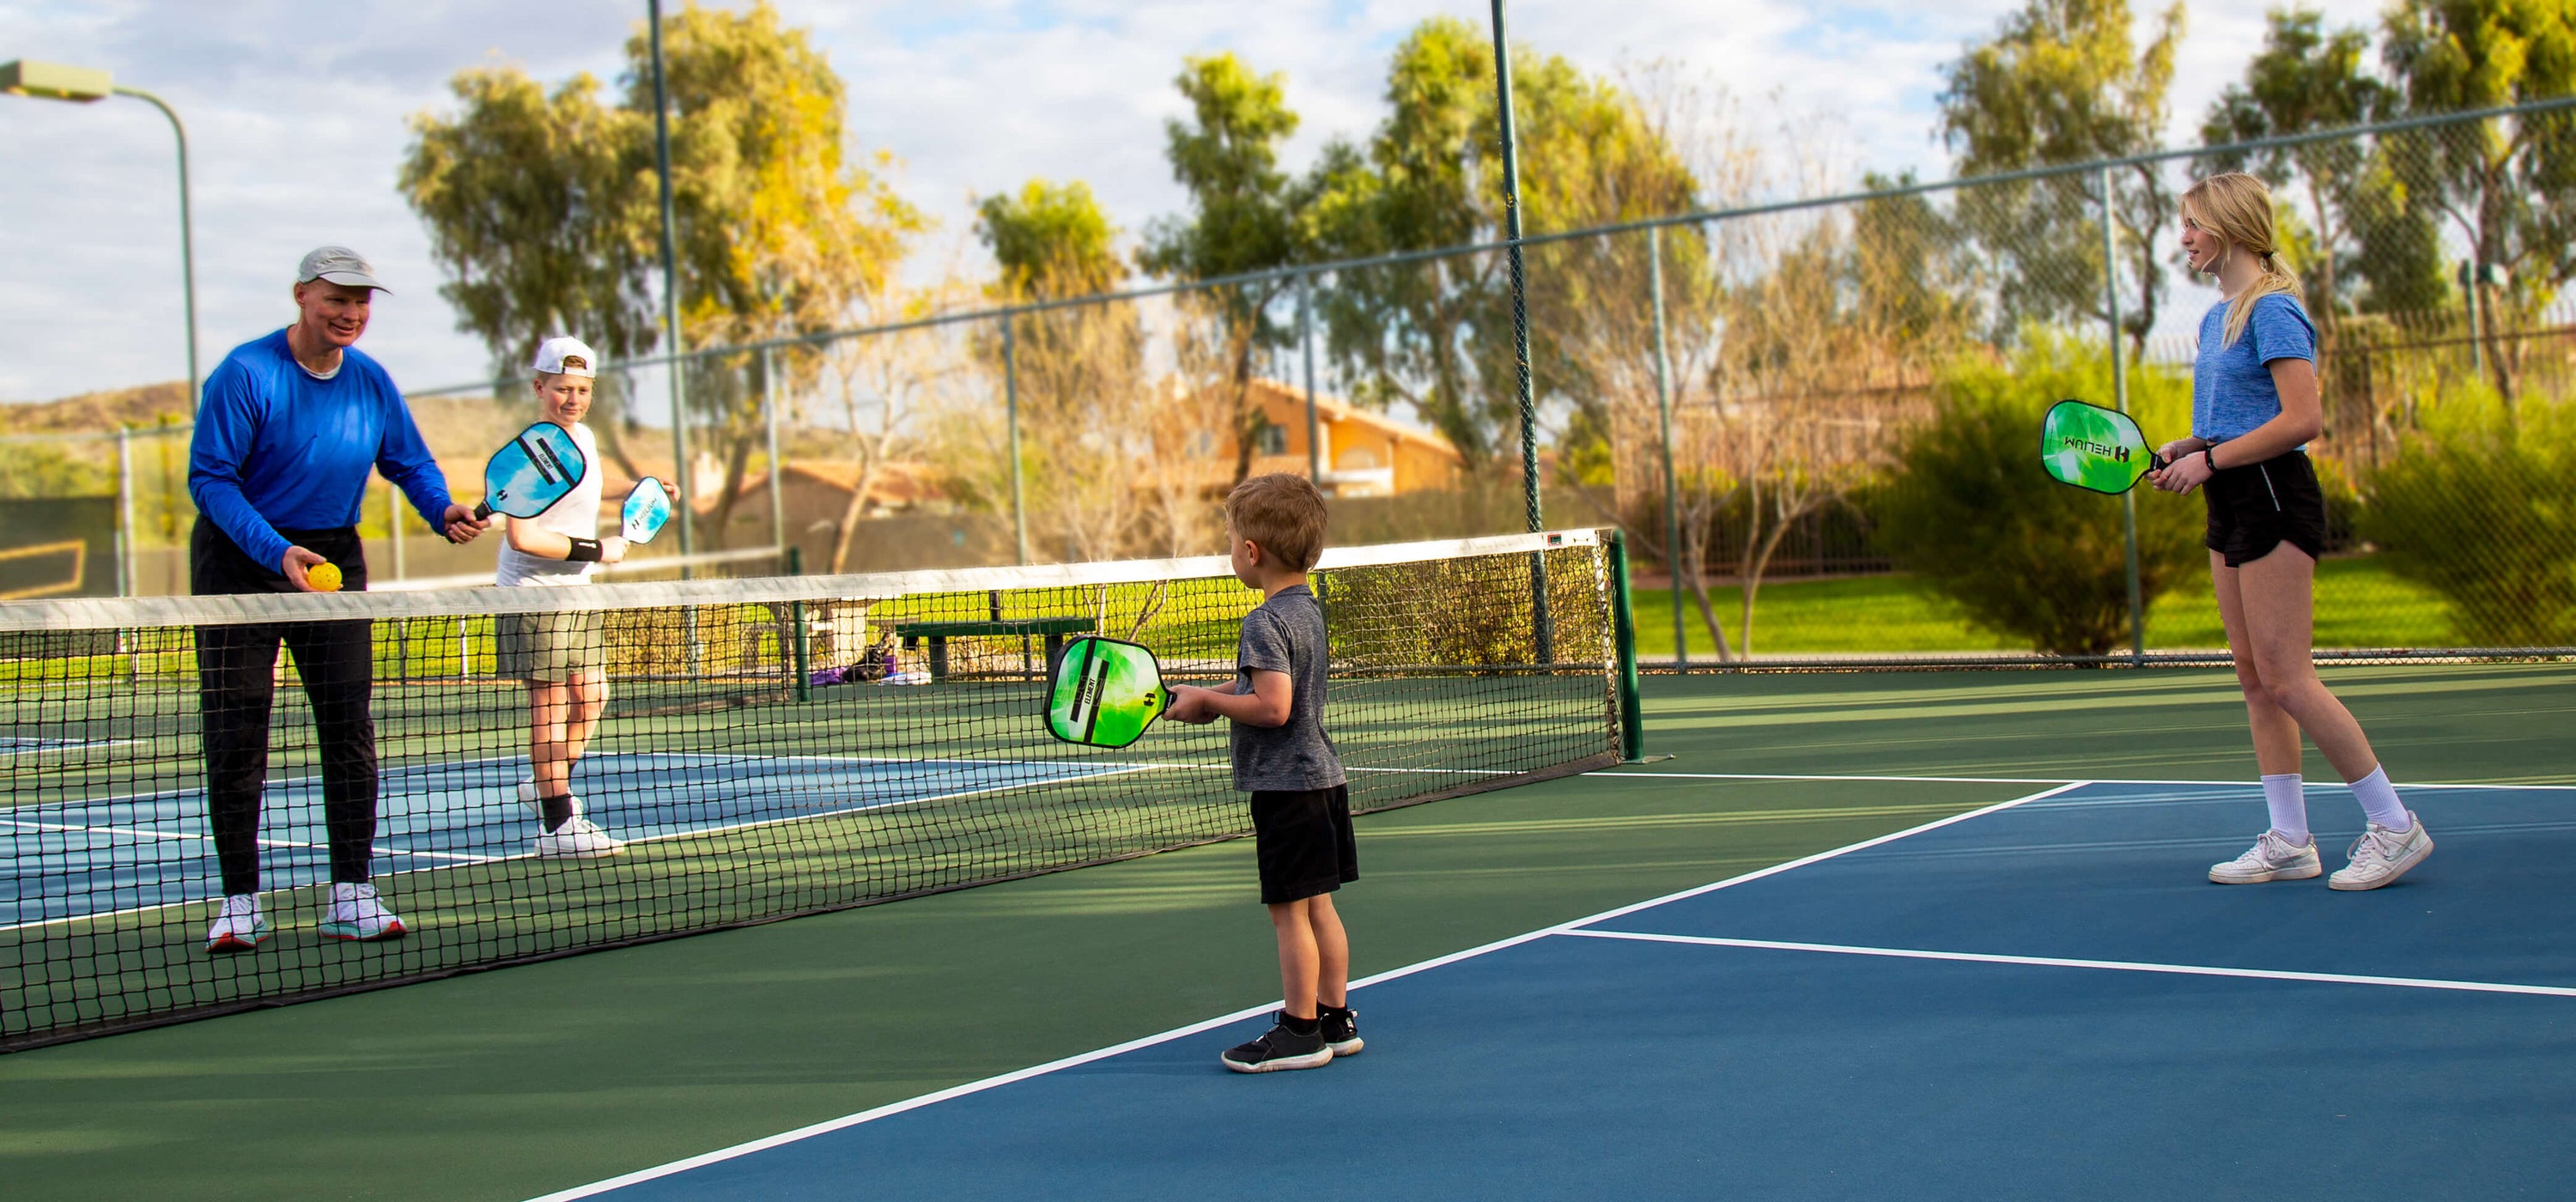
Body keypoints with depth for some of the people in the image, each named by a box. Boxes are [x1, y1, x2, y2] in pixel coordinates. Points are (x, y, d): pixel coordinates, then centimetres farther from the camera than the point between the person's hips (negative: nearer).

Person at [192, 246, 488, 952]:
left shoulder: (371, 383, 1)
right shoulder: (246, 374, -15)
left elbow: (410, 463, 9)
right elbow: (210, 478, -17)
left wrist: (444, 511, -13)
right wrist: (277, 551, -29)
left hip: (334, 558, 4)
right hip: (241, 560, -4)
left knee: (349, 728, -1)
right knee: (236, 734, -3)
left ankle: (350, 898, 4)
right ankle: (240, 904, 6)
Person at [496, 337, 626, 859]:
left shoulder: (585, 438, 9)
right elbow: (521, 537, -24)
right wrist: (595, 551, -19)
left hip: (576, 591, 9)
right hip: (535, 593, -9)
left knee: (591, 696, 10)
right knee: (550, 703, -7)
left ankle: (547, 784, 31)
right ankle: (557, 826, -5)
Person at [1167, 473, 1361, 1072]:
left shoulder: (1265, 622, -18)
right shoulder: (1308, 609, 11)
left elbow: (1272, 708, -25)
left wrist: (1207, 699, -13)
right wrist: (1213, 698, 11)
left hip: (1286, 785, -9)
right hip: (1322, 777, 9)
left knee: (1289, 909, -2)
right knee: (1318, 905, 14)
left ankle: (1299, 1031, 4)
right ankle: (1335, 1019, 20)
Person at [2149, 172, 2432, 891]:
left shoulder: (2273, 311, -13)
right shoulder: (2215, 319, 15)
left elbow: (2302, 420, -21)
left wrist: (2210, 459, -18)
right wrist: (2182, 450, 5)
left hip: (2274, 497, -10)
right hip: (2231, 507, 10)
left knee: (2285, 678, -9)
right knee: (2254, 677, 9)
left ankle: (2394, 825, 1)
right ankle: (2289, 843, 13)